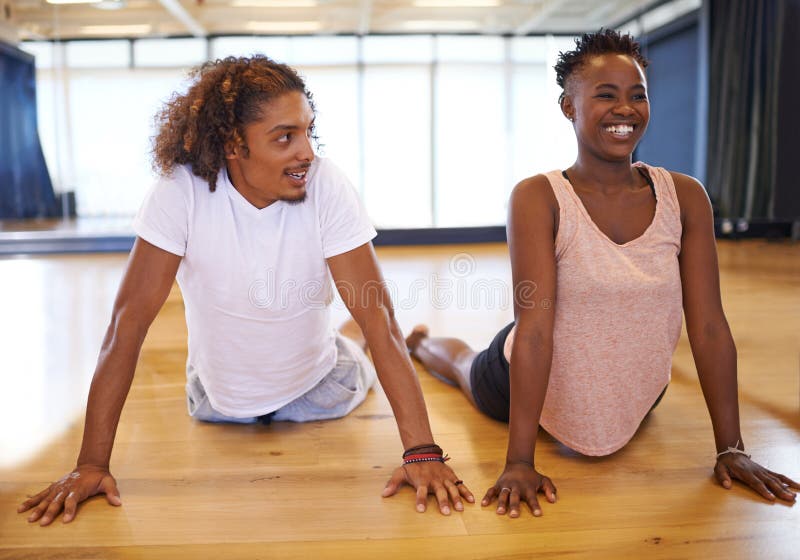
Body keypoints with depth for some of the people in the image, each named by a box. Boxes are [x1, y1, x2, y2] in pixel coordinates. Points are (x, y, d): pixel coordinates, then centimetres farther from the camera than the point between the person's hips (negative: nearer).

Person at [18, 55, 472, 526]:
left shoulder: (328, 186, -28)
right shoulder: (181, 192, -29)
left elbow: (378, 314, -31)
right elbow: (129, 320, -28)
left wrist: (422, 451, -36)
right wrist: (92, 462, -29)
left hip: (317, 388, 0)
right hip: (218, 398, 1)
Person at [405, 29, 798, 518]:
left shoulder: (686, 197, -16)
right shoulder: (538, 198, -26)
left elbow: (709, 326, -15)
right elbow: (535, 327, -32)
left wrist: (731, 448, -15)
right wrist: (519, 460, -33)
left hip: (634, 398, 3)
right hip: (532, 387, -3)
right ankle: (420, 339, 62)